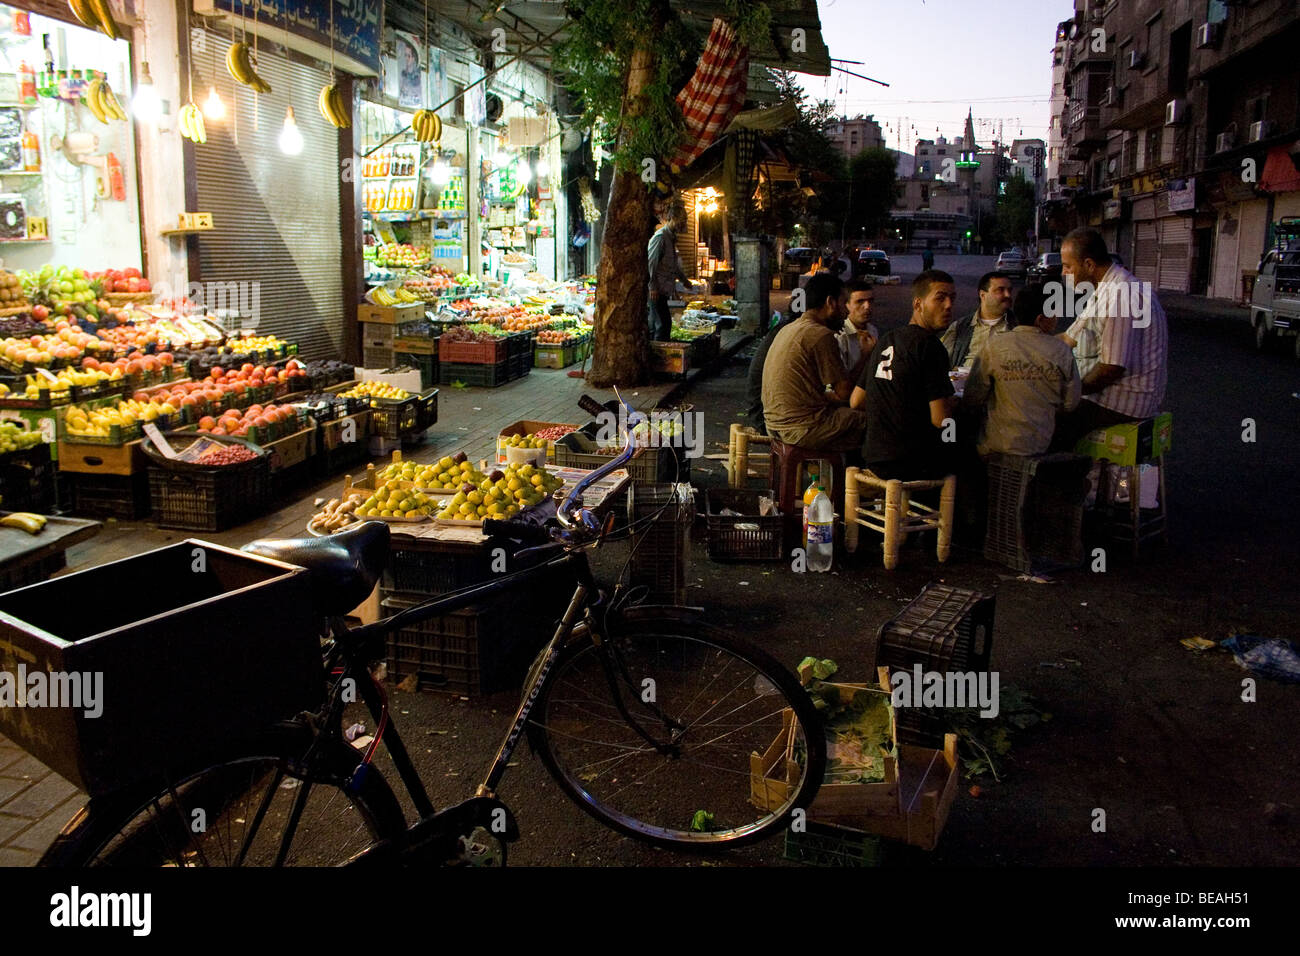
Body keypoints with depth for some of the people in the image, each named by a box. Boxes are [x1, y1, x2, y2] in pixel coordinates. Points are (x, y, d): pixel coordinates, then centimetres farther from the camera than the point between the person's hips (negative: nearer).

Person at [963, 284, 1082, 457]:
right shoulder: (1062, 351, -3)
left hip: (997, 446, -2)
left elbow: (971, 399, -6)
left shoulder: (994, 347, -9)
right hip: (1039, 446, 3)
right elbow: (1070, 405, 6)